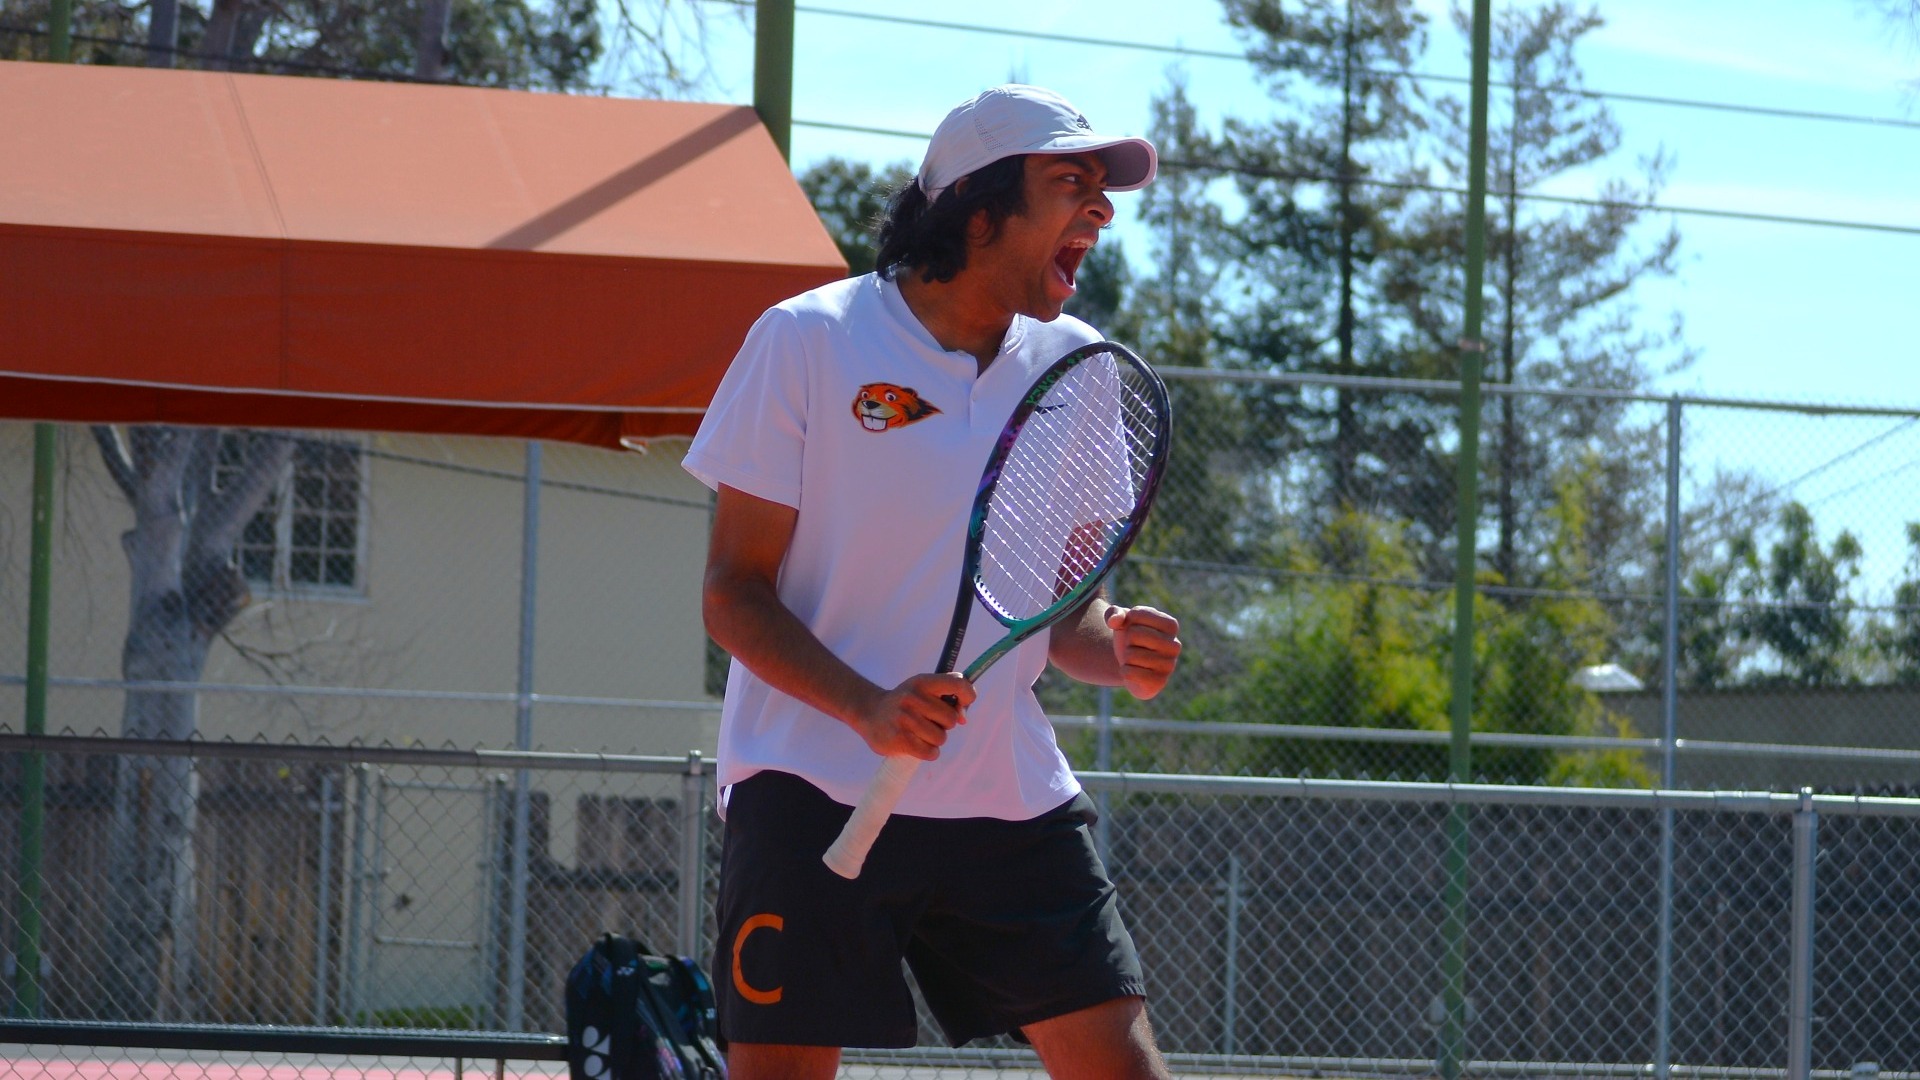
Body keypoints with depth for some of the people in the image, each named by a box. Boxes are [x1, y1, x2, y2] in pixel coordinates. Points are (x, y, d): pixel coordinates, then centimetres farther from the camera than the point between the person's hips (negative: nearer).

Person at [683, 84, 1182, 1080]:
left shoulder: (1076, 368, 8)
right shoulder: (807, 342, -6)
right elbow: (733, 593, -7)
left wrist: (1118, 648, -9)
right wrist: (870, 709, -23)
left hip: (1010, 800, 4)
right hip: (815, 790, -4)